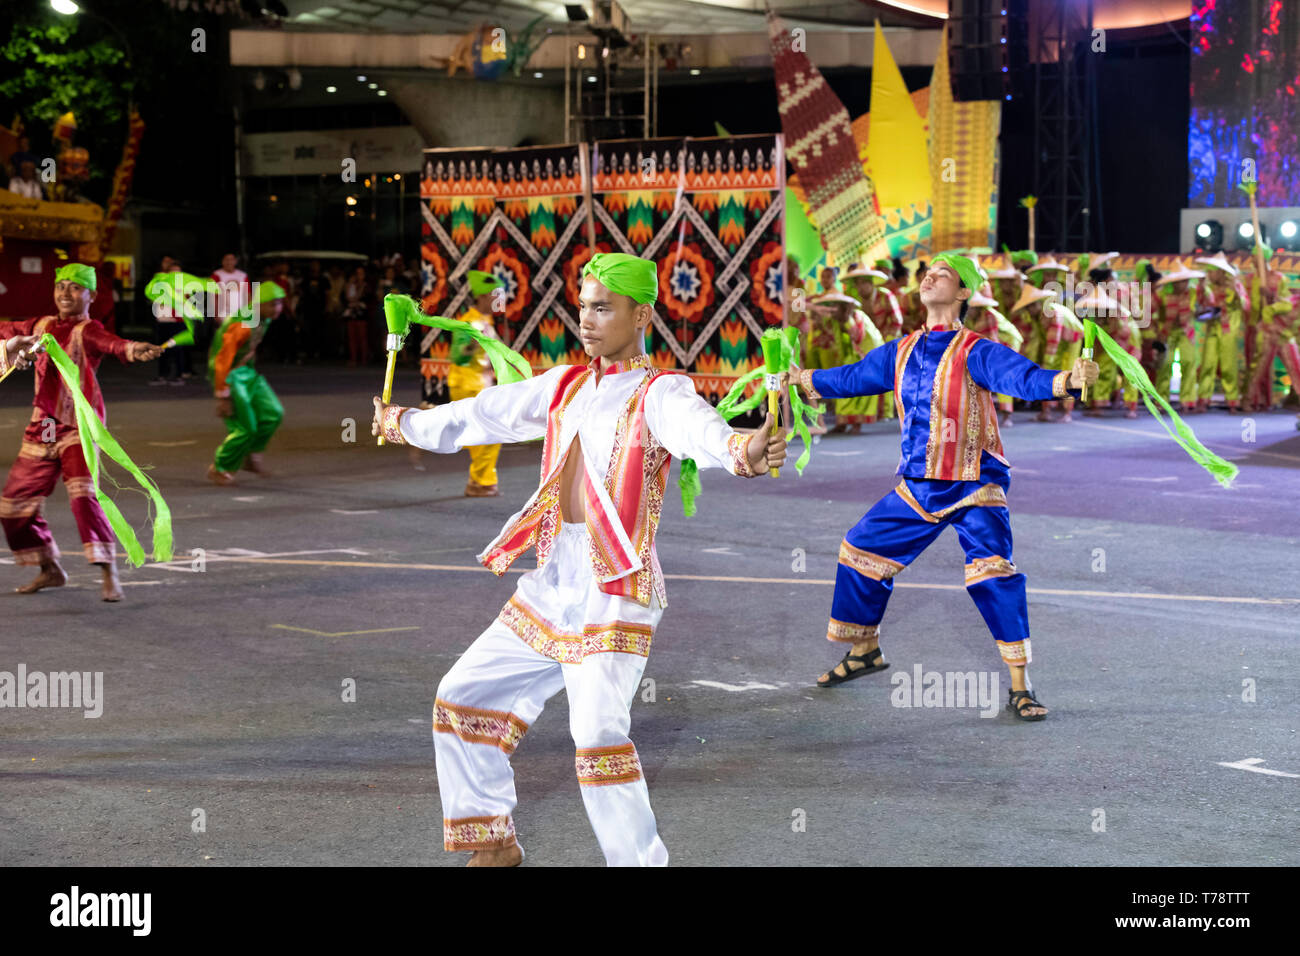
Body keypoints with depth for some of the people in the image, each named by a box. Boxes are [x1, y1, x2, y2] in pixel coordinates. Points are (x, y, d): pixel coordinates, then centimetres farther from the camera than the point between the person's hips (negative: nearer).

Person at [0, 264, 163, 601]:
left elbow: (108, 343, -33)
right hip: (42, 428, 8)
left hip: (79, 425, -7)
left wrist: (133, 350, -53)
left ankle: (108, 574, -23)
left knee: (83, 494, -27)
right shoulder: (42, 325, 11)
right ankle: (50, 570, 31)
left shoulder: (86, 330, -9)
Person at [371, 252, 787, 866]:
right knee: (464, 695, 15)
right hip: (552, 582, 8)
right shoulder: (566, 385, 12)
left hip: (616, 590, -8)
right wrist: (406, 424, 40)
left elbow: (697, 428, -32)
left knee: (598, 733, -24)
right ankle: (495, 842, 31)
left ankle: (639, 861, -11)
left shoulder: (659, 392, -9)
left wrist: (742, 452, -56)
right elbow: (486, 414, 26)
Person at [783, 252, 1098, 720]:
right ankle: (864, 651, 33)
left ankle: (1020, 685, -13)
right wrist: (794, 376, 28)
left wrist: (1068, 379, -49)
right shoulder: (901, 352, 7)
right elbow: (850, 378, 21)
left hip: (974, 487, -7)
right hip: (916, 487, 7)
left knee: (993, 574, -22)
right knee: (861, 550, 11)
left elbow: (1022, 376, -30)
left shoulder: (975, 352, -13)